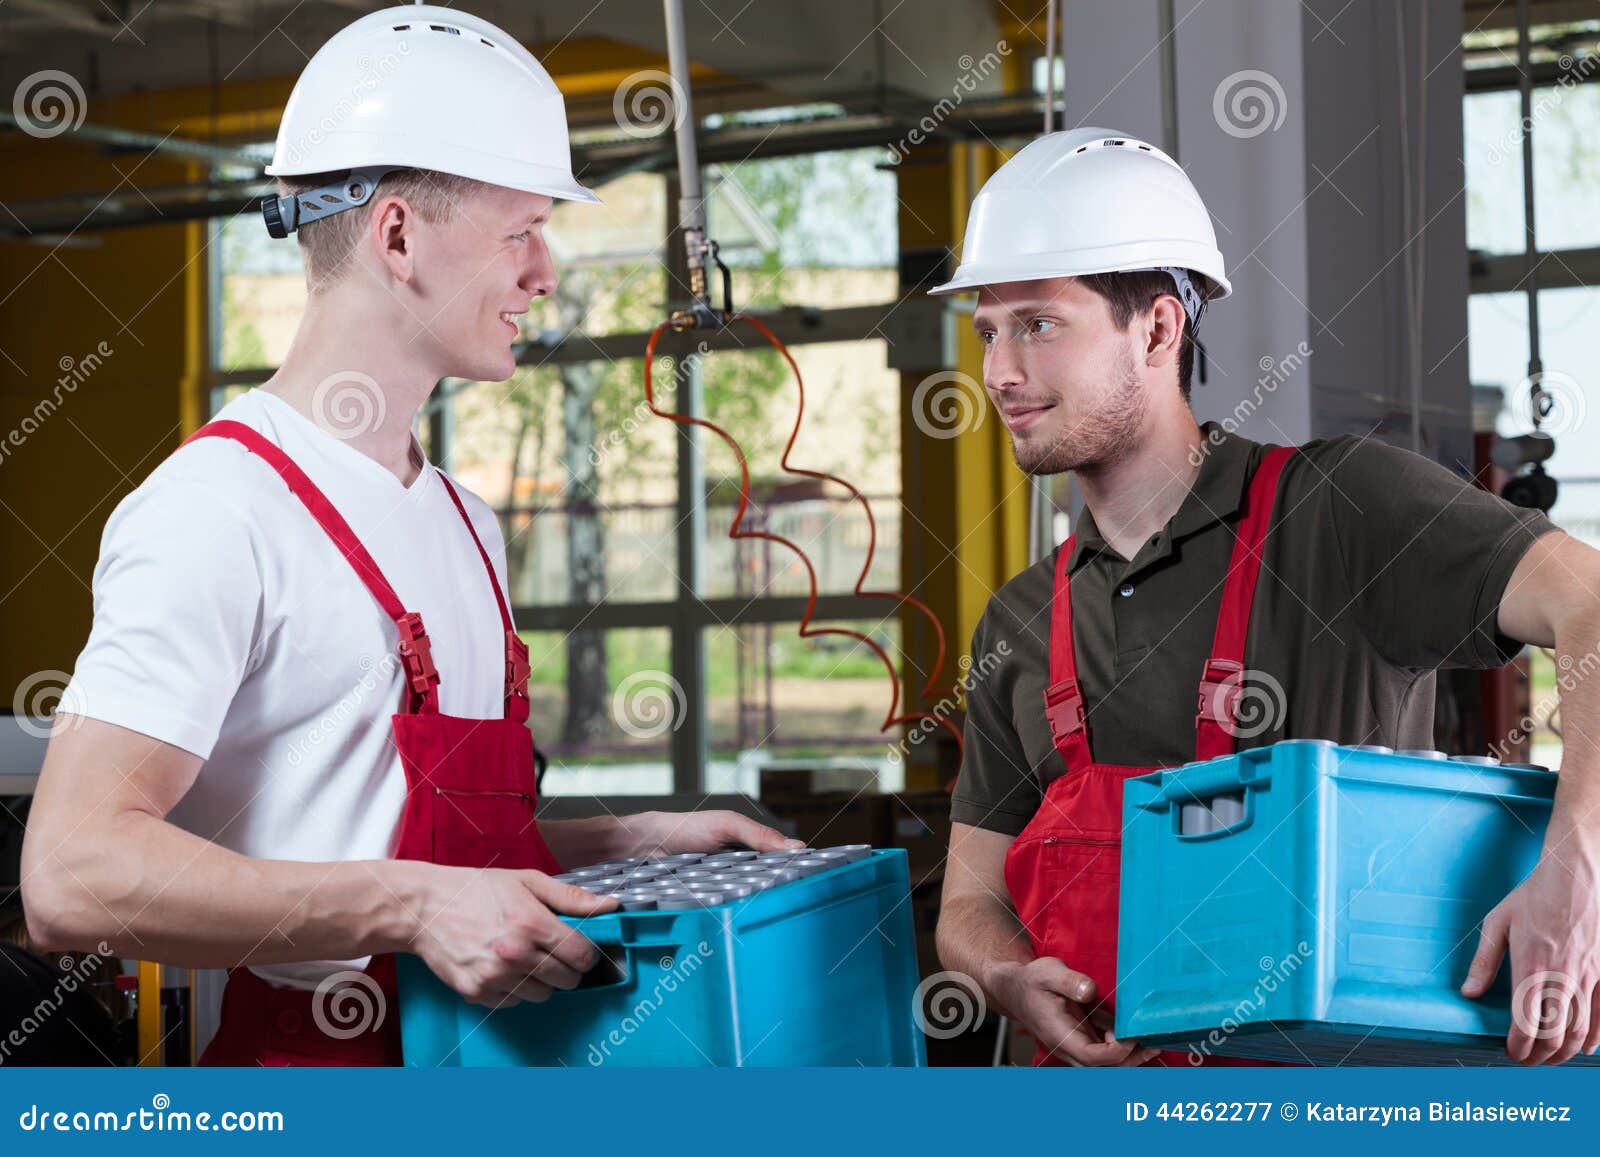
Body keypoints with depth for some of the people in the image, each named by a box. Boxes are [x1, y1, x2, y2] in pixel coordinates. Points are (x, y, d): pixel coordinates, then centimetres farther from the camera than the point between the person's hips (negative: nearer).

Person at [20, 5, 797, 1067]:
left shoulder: (466, 524, 13)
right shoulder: (218, 508, -16)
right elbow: (75, 877, -24)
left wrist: (634, 841, 7)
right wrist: (411, 907, -28)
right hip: (305, 1065, -8)